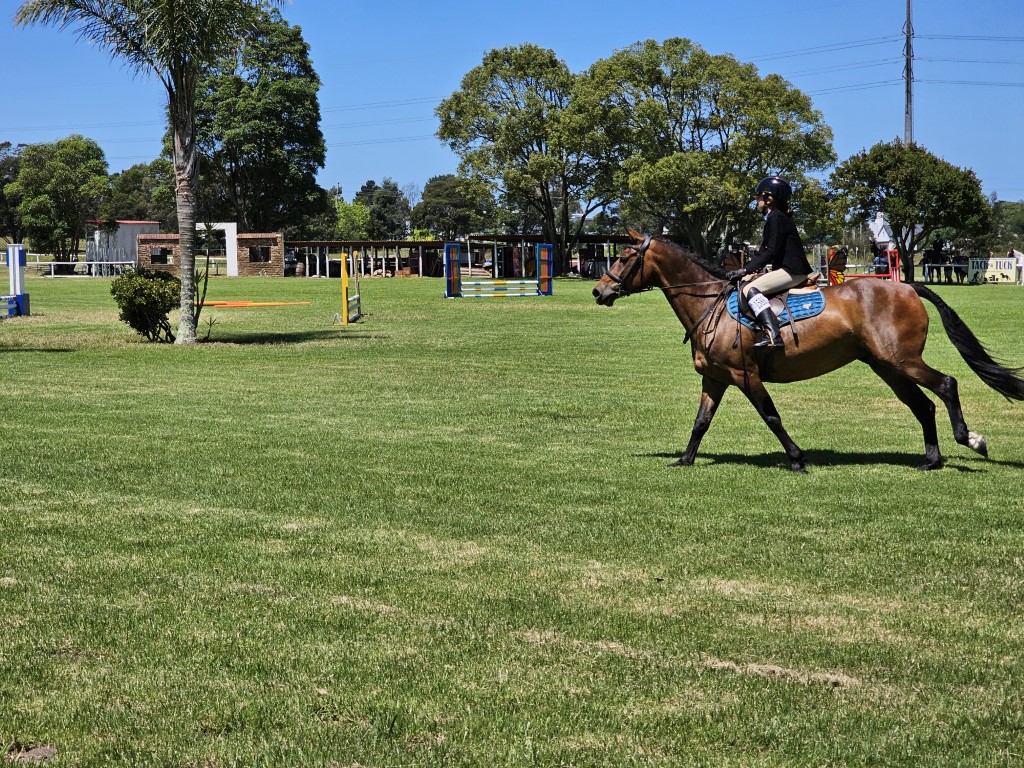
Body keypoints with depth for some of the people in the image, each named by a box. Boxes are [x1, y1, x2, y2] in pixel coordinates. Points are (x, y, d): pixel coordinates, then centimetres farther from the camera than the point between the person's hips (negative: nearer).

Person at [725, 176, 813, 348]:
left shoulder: (776, 217, -12)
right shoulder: (775, 217, 20)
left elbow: (770, 251, -19)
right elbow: (765, 251, 21)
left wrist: (745, 270, -20)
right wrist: (747, 269, 12)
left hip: (793, 271, -11)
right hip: (789, 270, 11)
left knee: (750, 289, -24)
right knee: (750, 283, 18)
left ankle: (773, 336, -37)